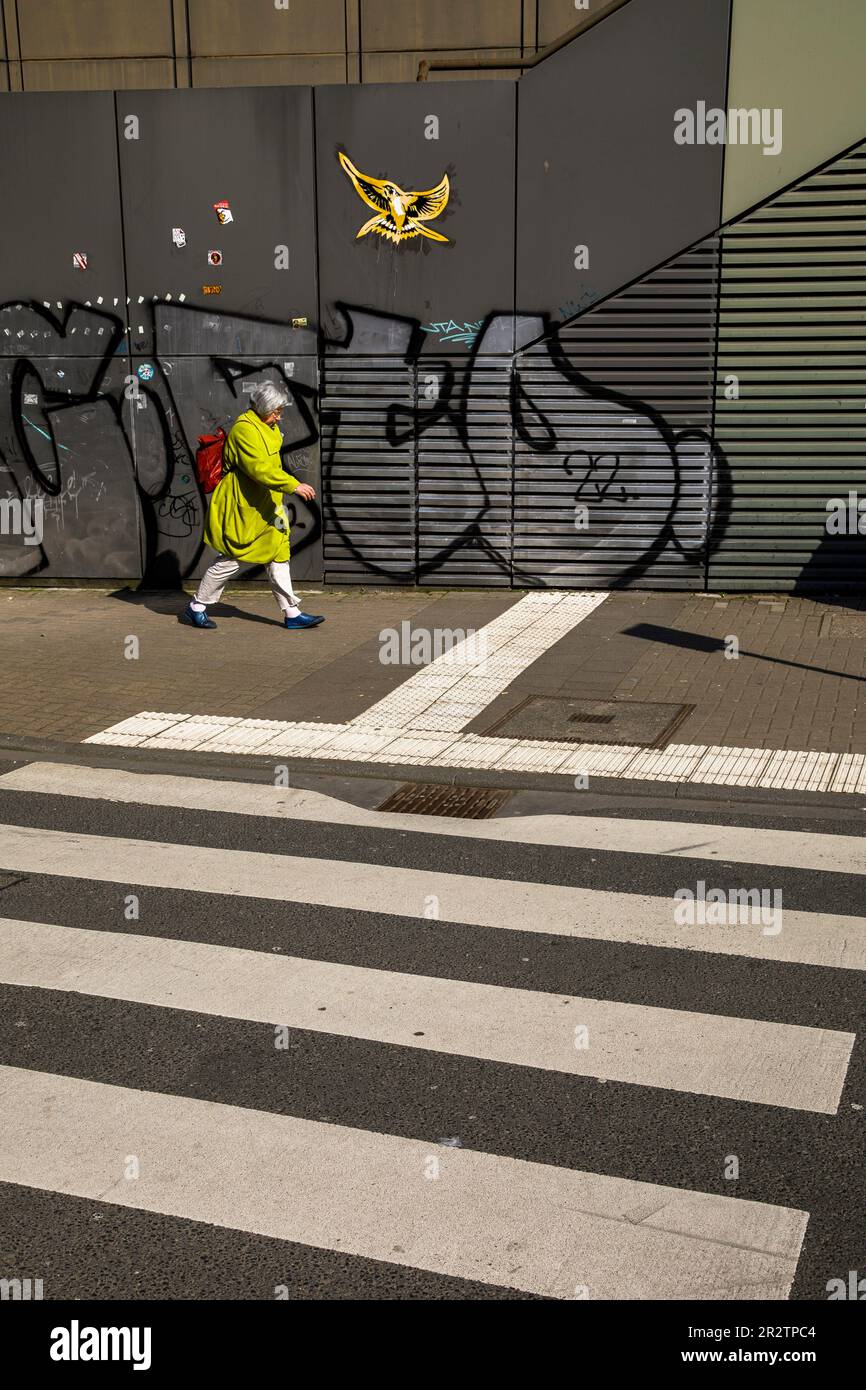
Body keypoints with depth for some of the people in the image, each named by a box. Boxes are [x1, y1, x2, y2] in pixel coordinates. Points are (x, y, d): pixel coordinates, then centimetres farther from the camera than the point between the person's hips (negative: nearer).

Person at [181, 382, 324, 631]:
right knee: (230, 561, -1)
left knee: (278, 556, 7)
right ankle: (196, 609, 14)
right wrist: (294, 485, -32)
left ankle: (292, 614, 11)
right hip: (241, 510, -9)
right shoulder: (244, 429, -19)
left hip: (263, 509, 9)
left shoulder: (268, 428, 13)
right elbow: (260, 469, -29)